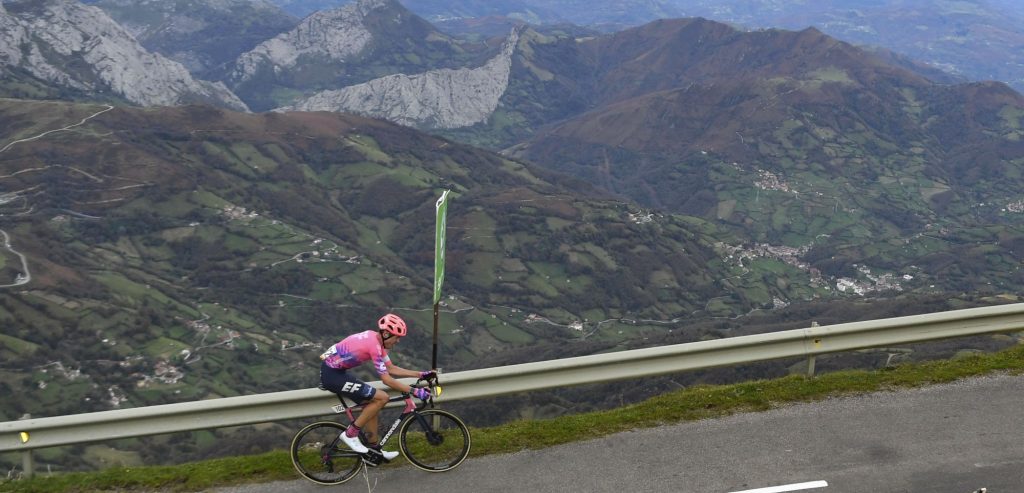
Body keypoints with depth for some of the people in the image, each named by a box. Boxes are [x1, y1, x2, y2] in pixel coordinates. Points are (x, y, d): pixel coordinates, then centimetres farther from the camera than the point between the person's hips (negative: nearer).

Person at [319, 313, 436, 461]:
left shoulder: (376, 339, 9)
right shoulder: (374, 345, -21)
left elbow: (391, 369, 15)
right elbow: (386, 379, -18)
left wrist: (421, 374, 11)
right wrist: (414, 391, -15)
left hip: (334, 370, 10)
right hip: (332, 374, -10)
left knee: (372, 402, 13)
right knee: (381, 398, -11)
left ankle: (374, 449, 21)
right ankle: (350, 434, -2)